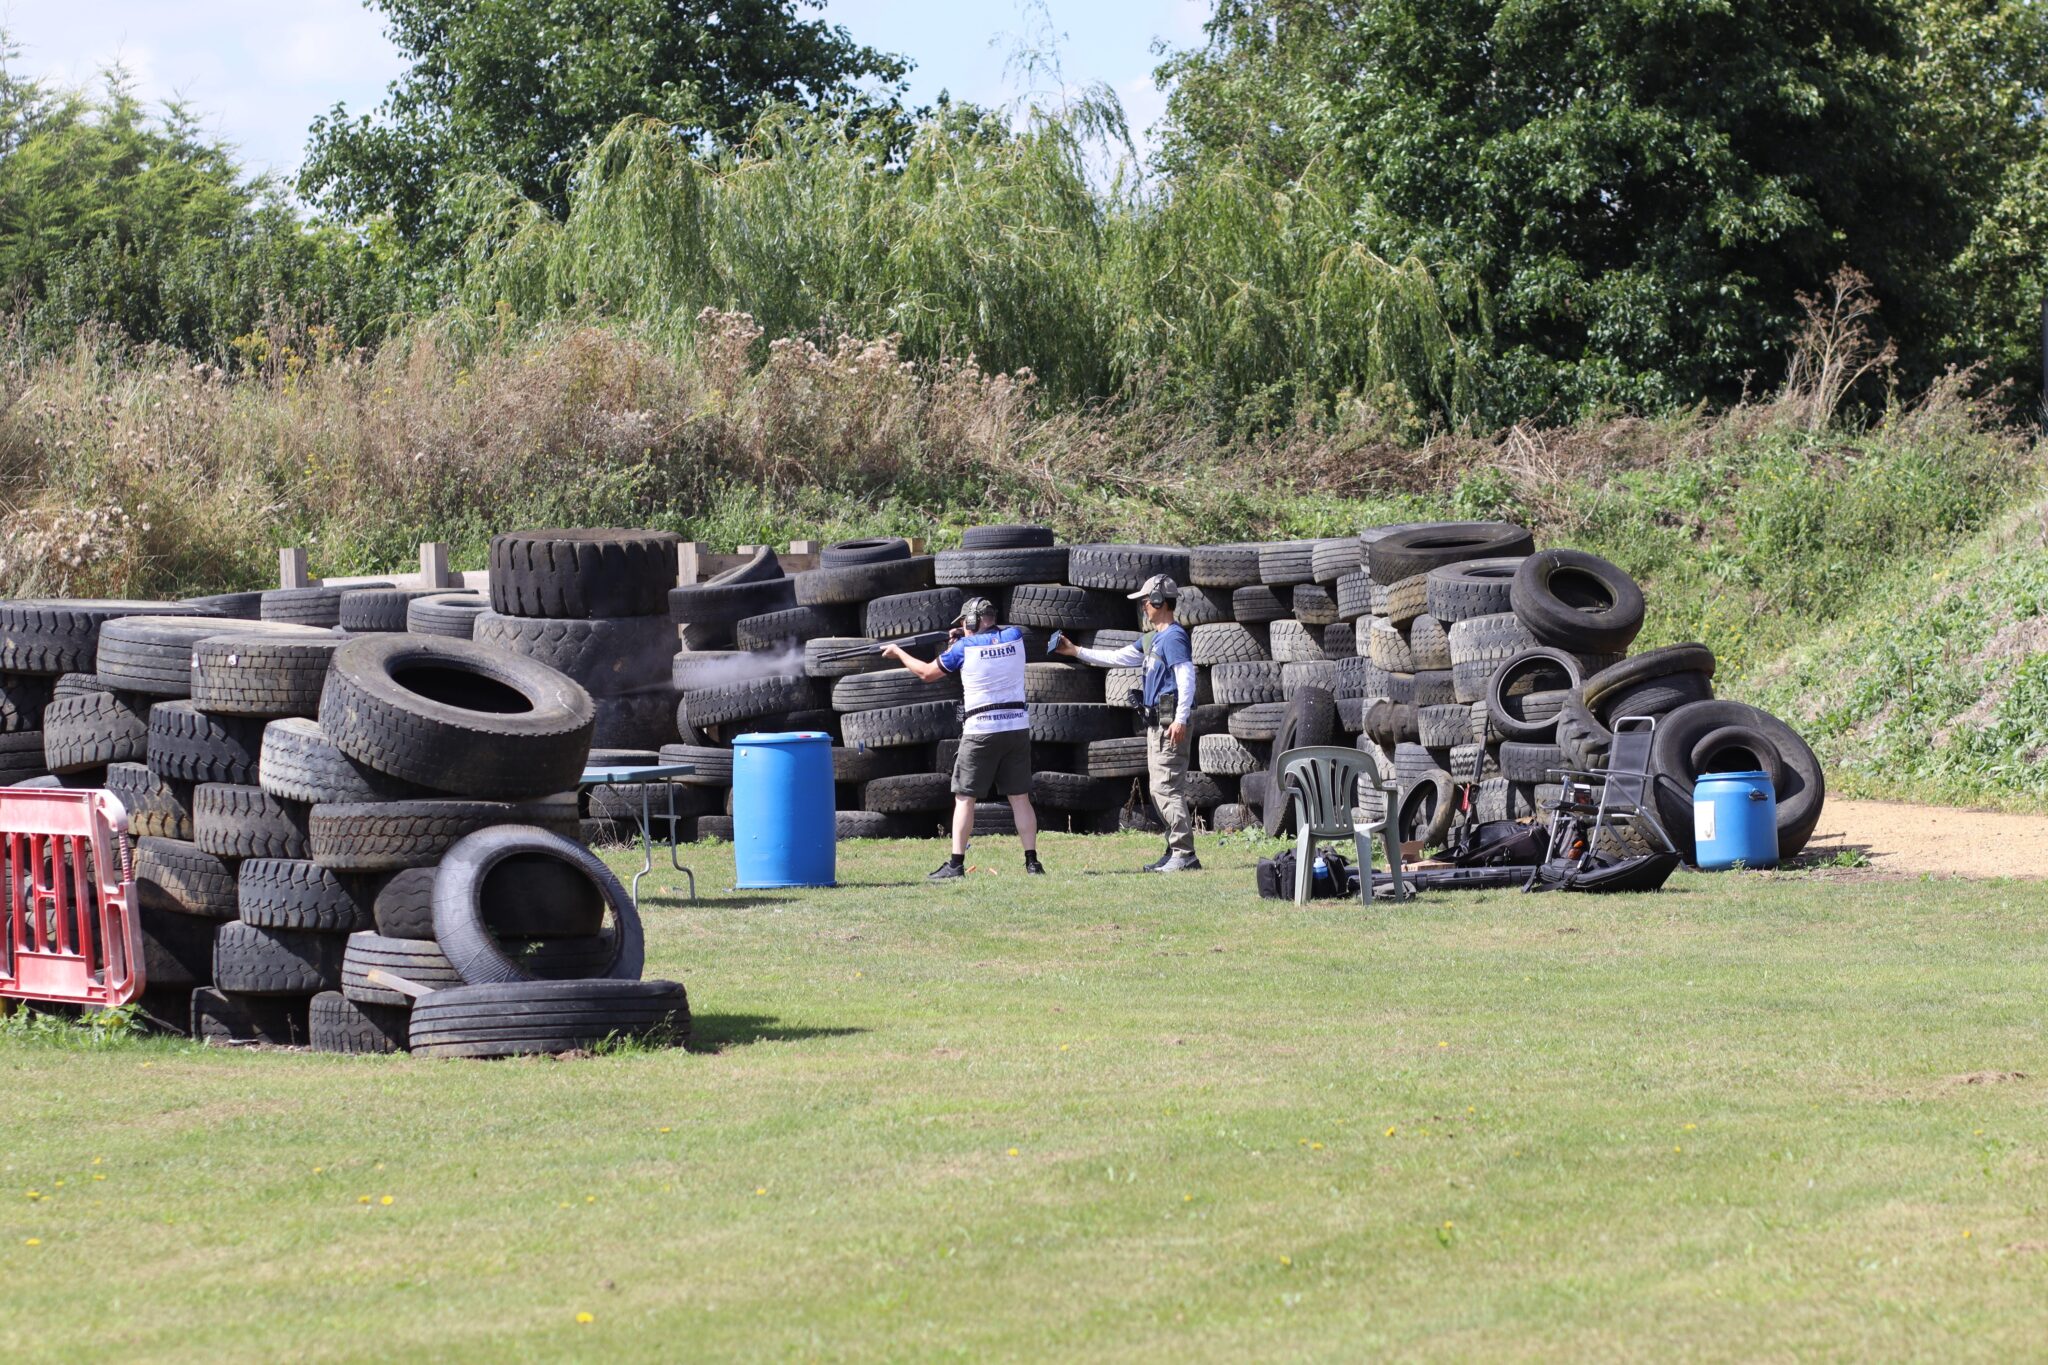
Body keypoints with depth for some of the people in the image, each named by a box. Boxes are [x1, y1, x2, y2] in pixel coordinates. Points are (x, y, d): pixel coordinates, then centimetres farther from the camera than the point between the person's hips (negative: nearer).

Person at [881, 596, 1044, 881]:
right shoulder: (1015, 636, 4)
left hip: (980, 732, -4)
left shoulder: (964, 647, -4)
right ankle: (1032, 861, 2)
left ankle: (956, 864, -2)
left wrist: (898, 653, 23)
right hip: (1018, 727, 4)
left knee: (964, 798, 2)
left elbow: (927, 673, 9)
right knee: (1020, 797, 7)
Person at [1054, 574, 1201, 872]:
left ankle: (1185, 855, -15)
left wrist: (1180, 719, -29)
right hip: (1155, 722, 11)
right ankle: (1175, 852, 15)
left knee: (1168, 788, -13)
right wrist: (1075, 652, 28)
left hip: (1170, 722, -11)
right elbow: (1118, 658, 27)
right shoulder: (1151, 638, 20)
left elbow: (1187, 677, -21)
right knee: (1160, 789, 12)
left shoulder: (1174, 637, -12)